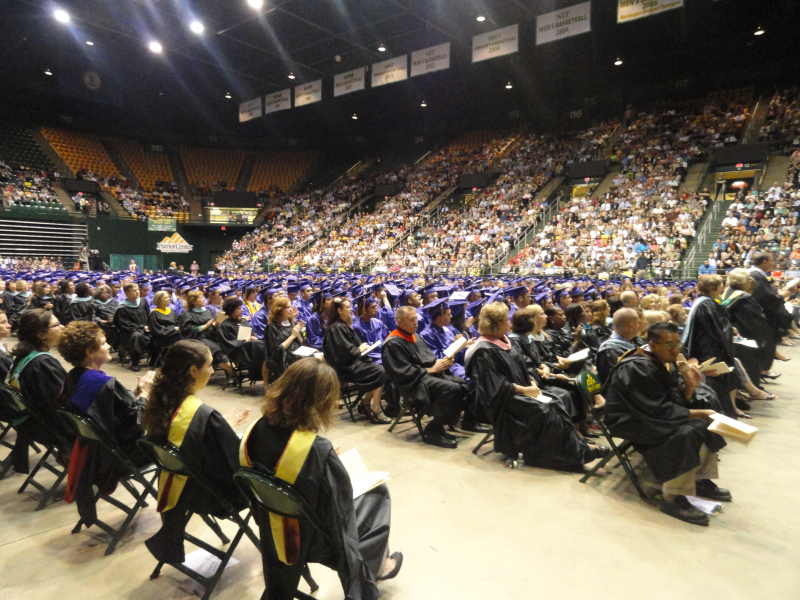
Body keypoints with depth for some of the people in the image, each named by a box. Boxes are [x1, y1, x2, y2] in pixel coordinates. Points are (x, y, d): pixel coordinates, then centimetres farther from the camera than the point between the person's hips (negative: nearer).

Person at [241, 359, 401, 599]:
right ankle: (374, 566, 38)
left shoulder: (255, 430, -15)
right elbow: (340, 512, -22)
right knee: (377, 492, 16)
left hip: (271, 531, 6)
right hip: (311, 540, -6)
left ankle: (369, 568, 40)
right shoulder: (318, 450, -34)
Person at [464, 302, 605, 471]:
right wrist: (524, 389, -18)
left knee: (555, 406, -9)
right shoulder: (484, 352, -18)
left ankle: (578, 446, -6)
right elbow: (496, 385, -21)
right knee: (544, 411, -22)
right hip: (502, 400, -9)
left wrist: (532, 383, 0)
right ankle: (578, 452, -10)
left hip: (518, 392, 9)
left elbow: (520, 369, 16)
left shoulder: (503, 341, 10)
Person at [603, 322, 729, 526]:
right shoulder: (638, 369, -26)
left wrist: (689, 386, -17)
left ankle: (701, 480, 15)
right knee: (685, 434, -27)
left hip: (651, 414, 10)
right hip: (630, 422, -10)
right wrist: (700, 413, -20)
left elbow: (678, 401, 3)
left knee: (704, 424, 3)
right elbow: (660, 410, -25)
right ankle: (673, 498, -18)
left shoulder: (666, 362, 2)